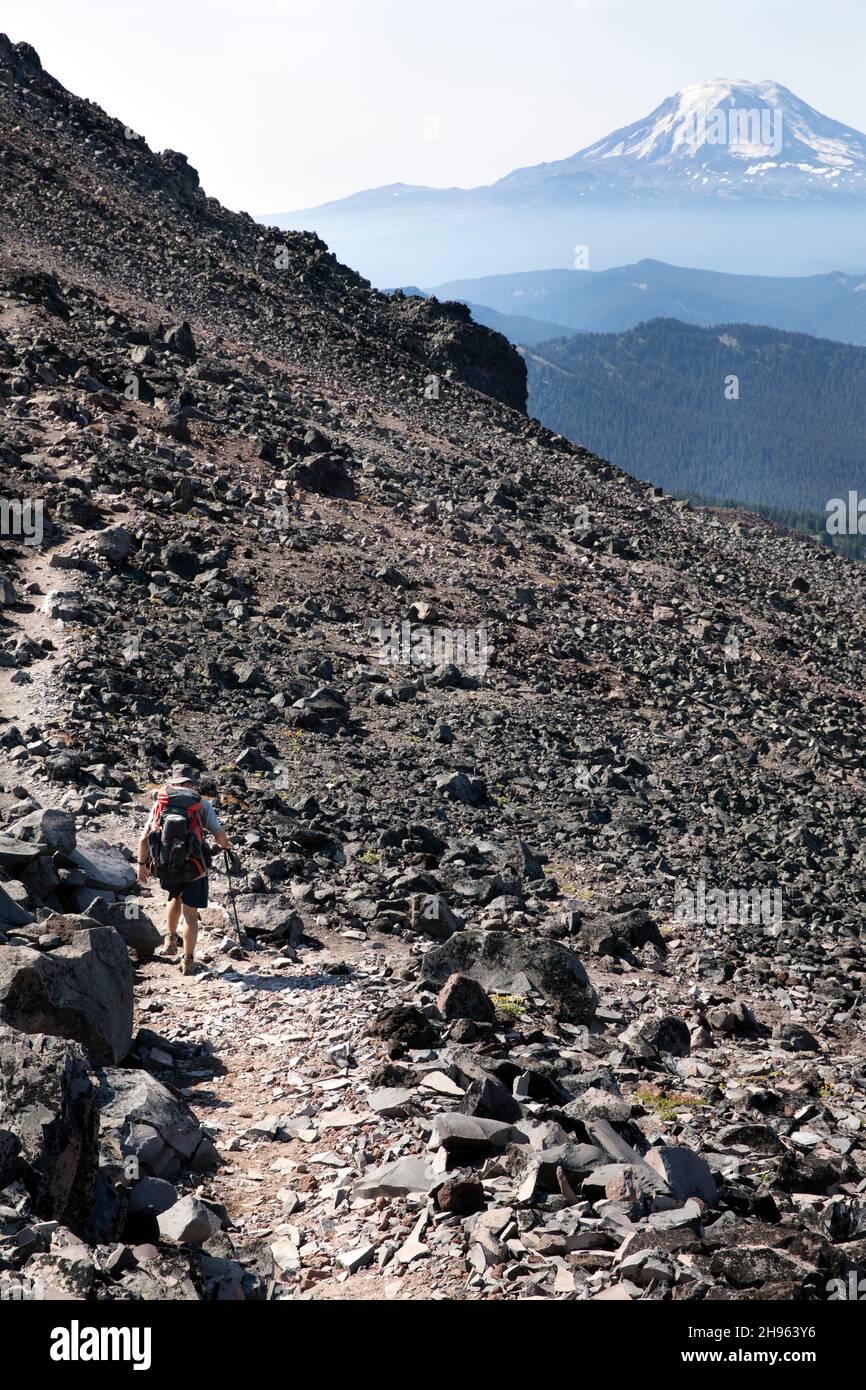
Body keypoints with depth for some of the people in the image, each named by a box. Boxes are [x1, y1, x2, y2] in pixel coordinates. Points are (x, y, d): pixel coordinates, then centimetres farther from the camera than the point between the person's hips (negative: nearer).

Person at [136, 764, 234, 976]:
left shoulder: (160, 803, 2)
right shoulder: (202, 804, -4)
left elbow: (144, 839, 2)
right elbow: (219, 835, -6)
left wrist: (142, 864, 14)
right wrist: (227, 847, 16)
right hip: (194, 869, -2)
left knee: (175, 898, 32)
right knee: (190, 915, 6)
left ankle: (170, 938, 29)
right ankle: (188, 961, 7)